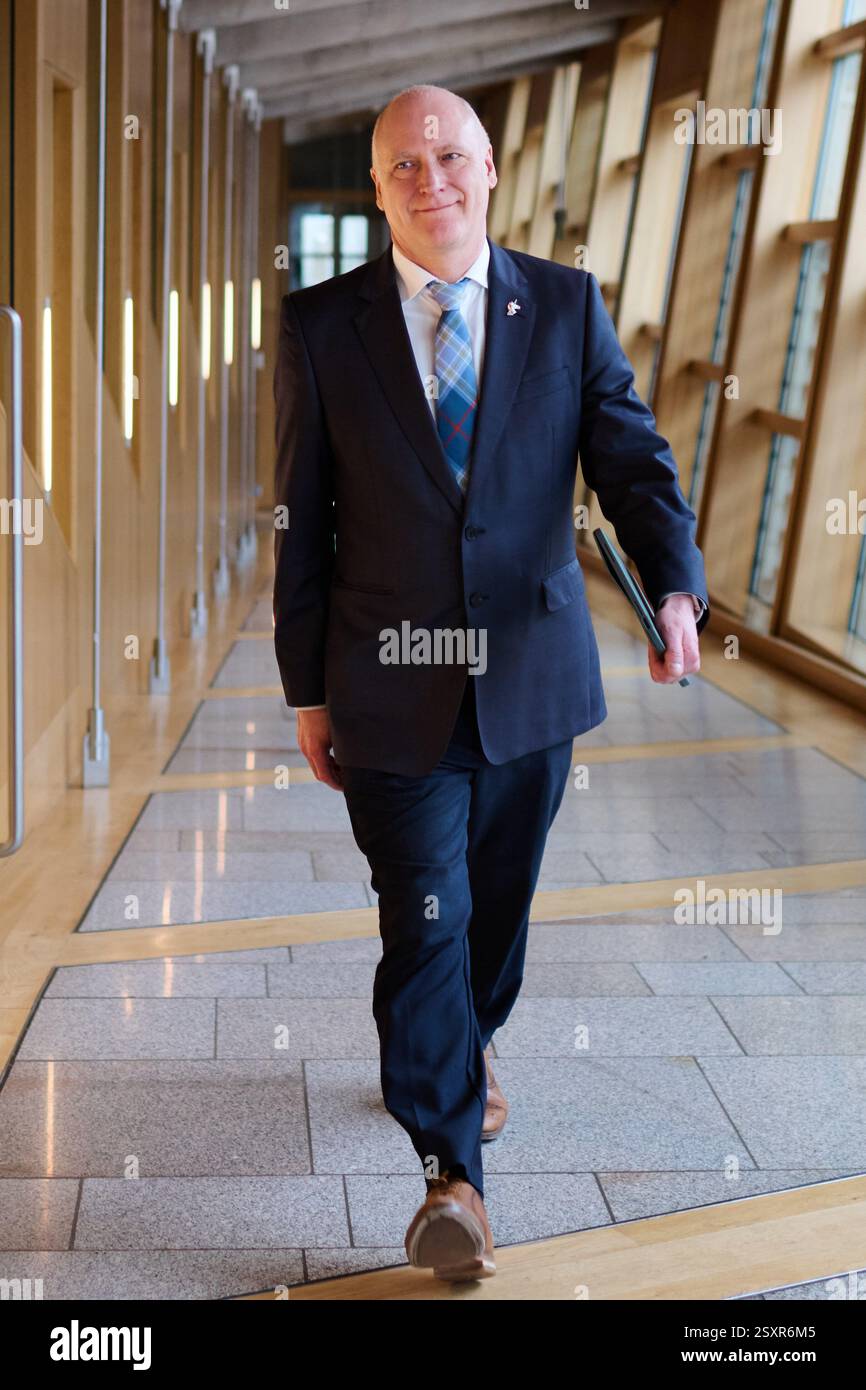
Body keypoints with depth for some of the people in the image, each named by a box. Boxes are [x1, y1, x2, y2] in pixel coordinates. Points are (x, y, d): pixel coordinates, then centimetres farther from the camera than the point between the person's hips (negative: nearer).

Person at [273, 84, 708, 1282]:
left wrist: (677, 585, -25)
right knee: (424, 921, -2)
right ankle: (453, 1177, 9)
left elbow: (632, 456, -5)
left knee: (498, 904, 18)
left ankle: (471, 1047, 48)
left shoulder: (567, 307, 1)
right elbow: (303, 522, 0)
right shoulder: (322, 325, -2)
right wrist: (308, 690, 1)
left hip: (532, 681, 2)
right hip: (393, 688, -2)